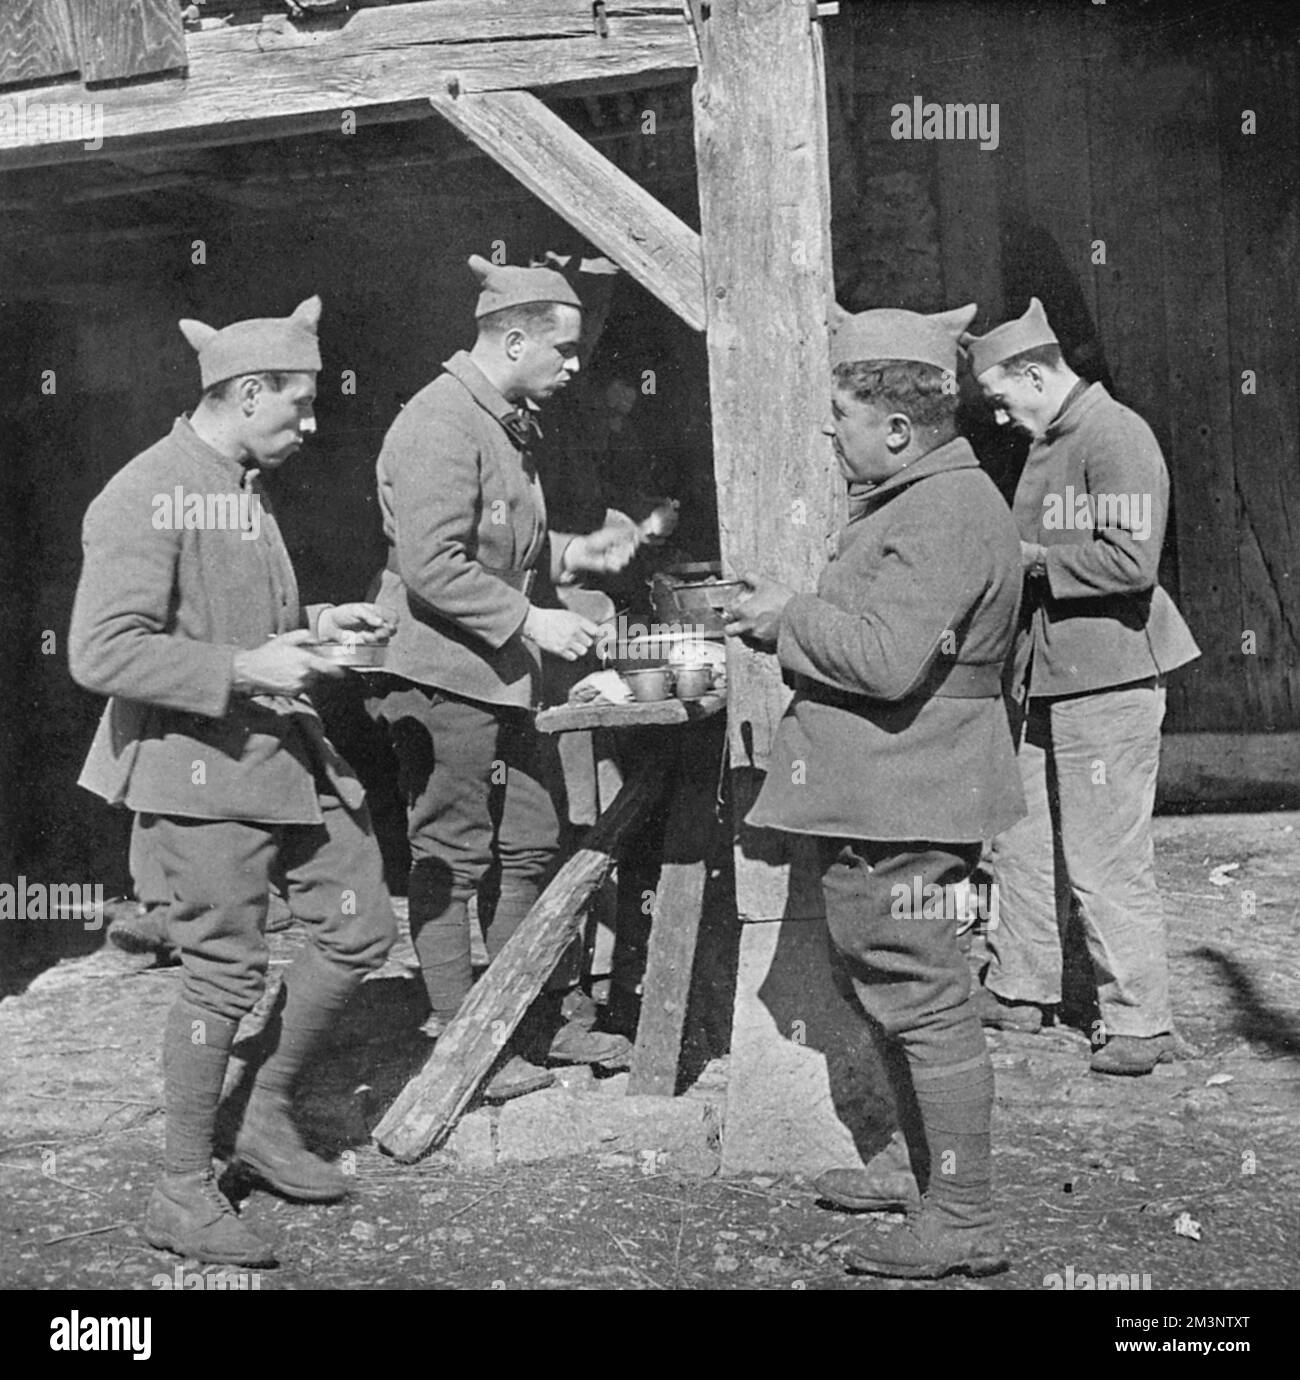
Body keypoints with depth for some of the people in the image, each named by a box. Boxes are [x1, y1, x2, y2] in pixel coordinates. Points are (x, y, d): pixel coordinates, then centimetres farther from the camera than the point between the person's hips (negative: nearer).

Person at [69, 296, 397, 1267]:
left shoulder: (245, 488, 14)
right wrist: (244, 668, -25)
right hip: (200, 761, -9)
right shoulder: (146, 498, -16)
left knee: (359, 929, 11)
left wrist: (314, 625, 10)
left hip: (284, 748, 9)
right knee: (227, 970, -4)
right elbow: (102, 655, -23)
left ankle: (270, 1120, 28)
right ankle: (184, 1195, 12)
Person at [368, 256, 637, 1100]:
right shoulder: (440, 426, -18)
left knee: (529, 846, 15)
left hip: (503, 680, 10)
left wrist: (575, 554, 11)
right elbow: (431, 566, -25)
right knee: (453, 860, 0)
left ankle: (540, 1020, 27)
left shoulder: (508, 425, 15)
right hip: (442, 676, -10)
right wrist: (531, 622, -22)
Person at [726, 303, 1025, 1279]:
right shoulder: (911, 502, 16)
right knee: (890, 991, 20)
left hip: (904, 806, -11)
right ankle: (921, 1164, 34)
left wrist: (790, 620, -15)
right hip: (878, 797, 11)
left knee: (924, 999, -4)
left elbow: (886, 657, -29)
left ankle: (963, 1221, 4)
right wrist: (779, 620, 8)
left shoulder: (948, 511, -19)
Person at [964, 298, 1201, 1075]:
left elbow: (1132, 560, -23)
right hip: (1052, 675, 10)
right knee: (1023, 843, 15)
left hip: (1109, 678, -10)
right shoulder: (1048, 443, 16)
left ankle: (1140, 1023, 7)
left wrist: (1031, 558, -16)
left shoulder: (1116, 436, -14)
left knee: (1108, 862, -4)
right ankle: (1019, 990, 30)